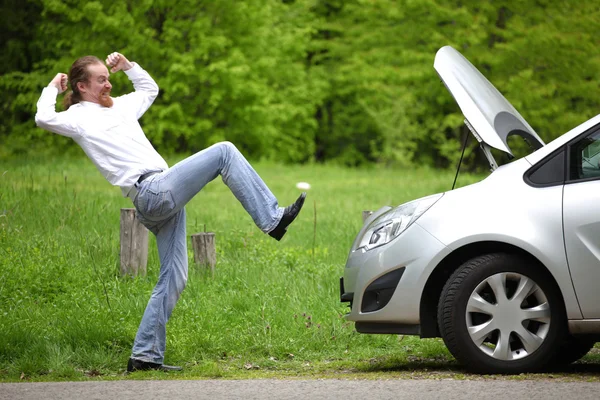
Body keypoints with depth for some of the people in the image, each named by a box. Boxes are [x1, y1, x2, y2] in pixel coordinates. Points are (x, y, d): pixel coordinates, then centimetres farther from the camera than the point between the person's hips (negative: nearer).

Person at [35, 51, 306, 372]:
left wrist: (128, 66, 30)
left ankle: (145, 355, 6)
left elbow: (149, 89, 44)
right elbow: (44, 118, -16)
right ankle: (272, 219, -12)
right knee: (224, 151, -12)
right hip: (151, 192, -9)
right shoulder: (79, 117, 3)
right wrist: (53, 89, 0)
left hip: (165, 196, 9)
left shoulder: (119, 106, 26)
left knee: (173, 279, 5)